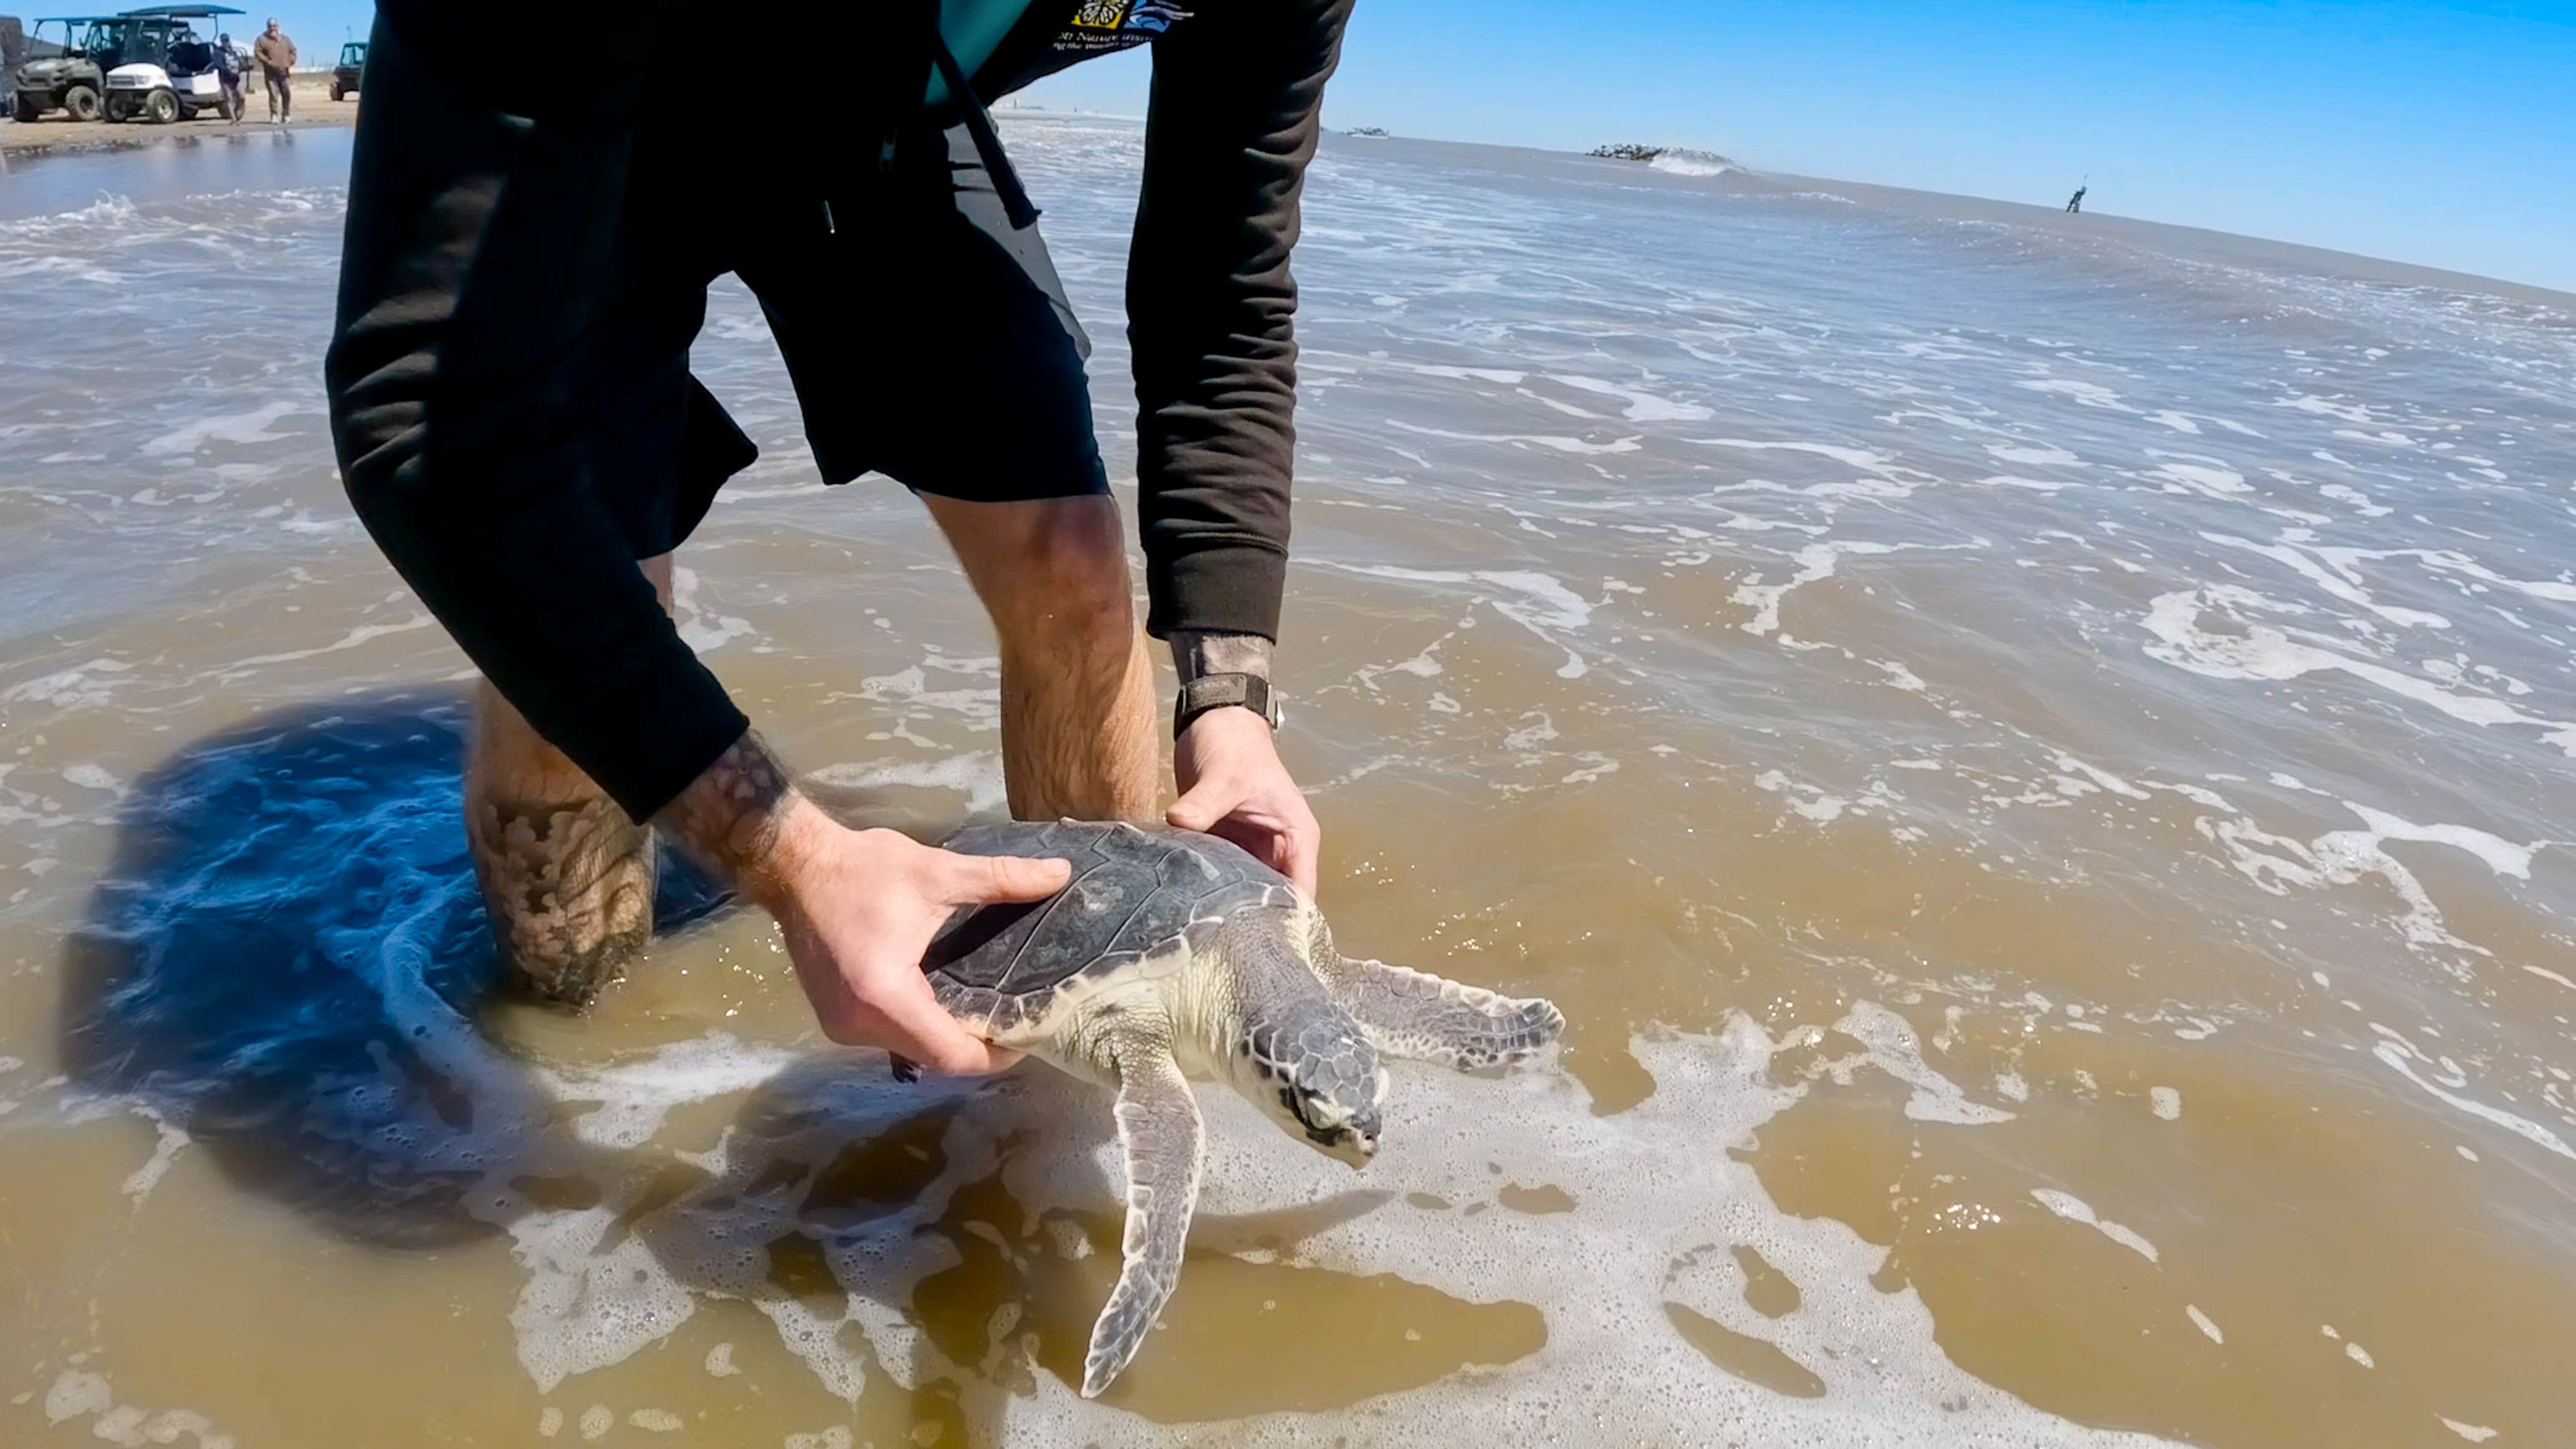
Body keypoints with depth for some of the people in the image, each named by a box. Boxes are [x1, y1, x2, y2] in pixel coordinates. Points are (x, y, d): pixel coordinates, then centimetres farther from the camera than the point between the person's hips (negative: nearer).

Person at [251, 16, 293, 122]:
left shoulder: (284, 38, 14)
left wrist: (290, 62, 1)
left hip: (284, 72, 3)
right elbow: (257, 52, -3)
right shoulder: (262, 39, 2)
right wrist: (268, 62, -15)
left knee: (287, 94, 4)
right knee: (273, 94, -10)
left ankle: (286, 115, 15)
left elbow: (293, 51, 18)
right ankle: (274, 116, -8)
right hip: (271, 73, -3)